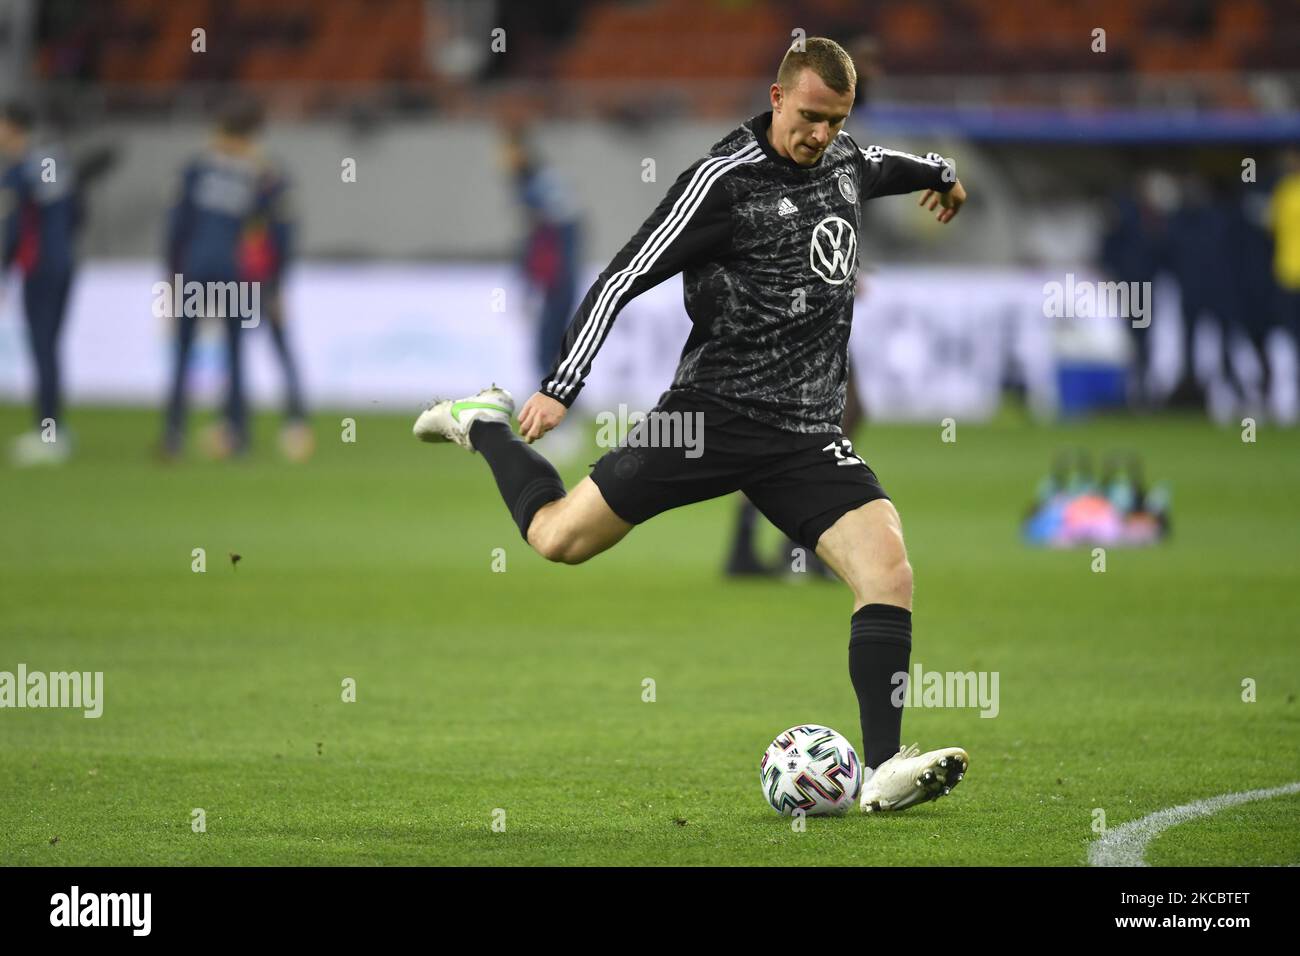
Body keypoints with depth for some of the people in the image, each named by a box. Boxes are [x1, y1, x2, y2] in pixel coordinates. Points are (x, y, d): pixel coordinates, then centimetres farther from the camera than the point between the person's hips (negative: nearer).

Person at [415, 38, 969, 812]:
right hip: (715, 413, -5)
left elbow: (883, 166, 38)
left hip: (810, 437, 5)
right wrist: (562, 387, -15)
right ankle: (486, 427, 29)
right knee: (558, 538, -2)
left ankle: (884, 770, -17)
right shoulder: (724, 180, -11)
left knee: (888, 567, -16)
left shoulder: (845, 161, 10)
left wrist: (940, 173, 57)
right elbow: (625, 276, -11)